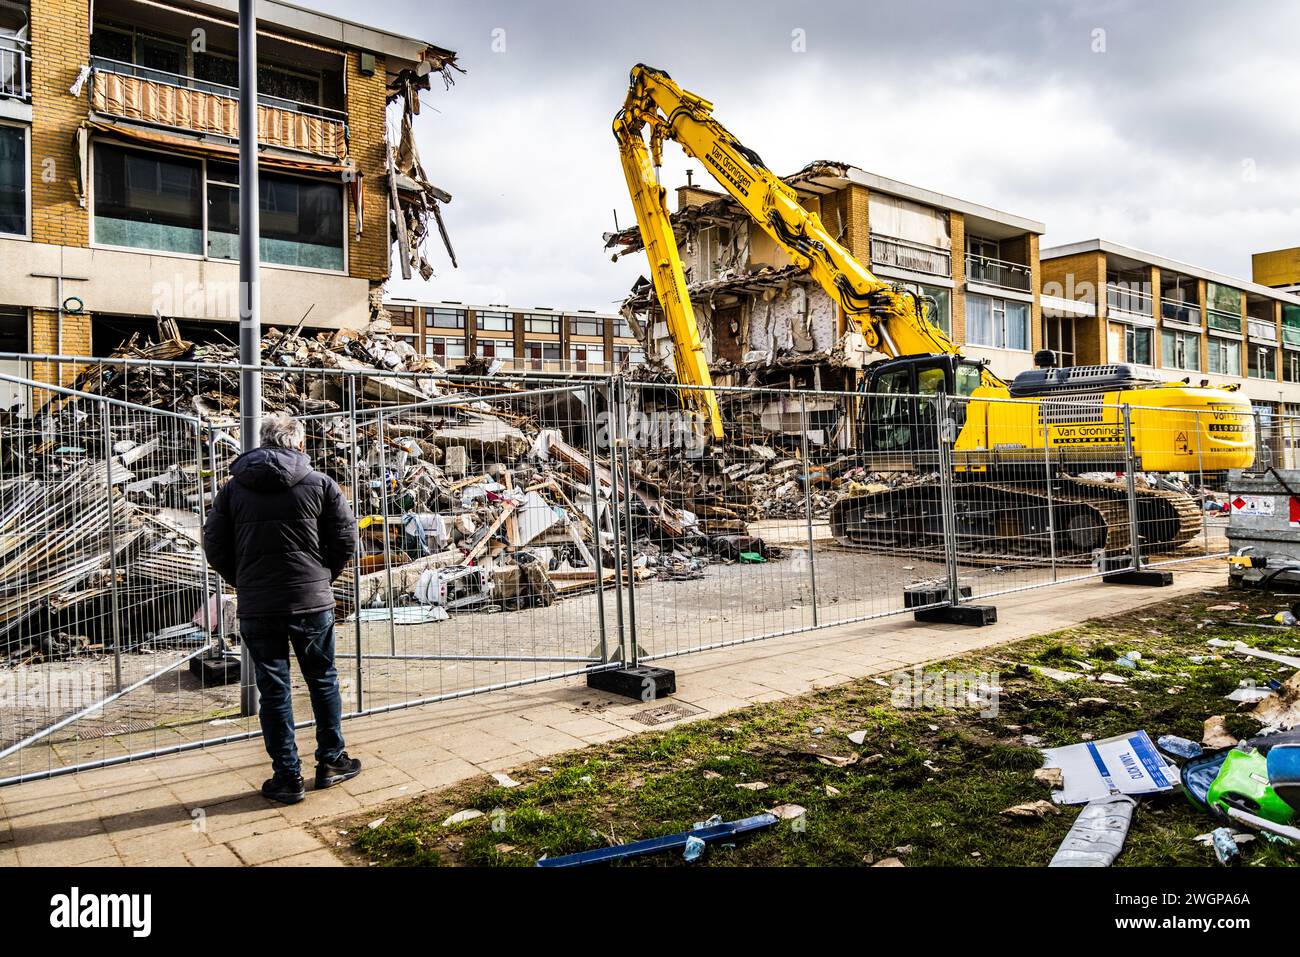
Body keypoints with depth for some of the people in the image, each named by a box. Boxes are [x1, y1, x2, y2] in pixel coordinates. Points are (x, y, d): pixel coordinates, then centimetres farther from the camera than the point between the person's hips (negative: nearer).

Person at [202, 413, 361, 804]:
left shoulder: (234, 488, 4)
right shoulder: (320, 483, -1)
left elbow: (214, 545, 4)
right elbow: (346, 537, -2)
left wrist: (243, 581, 15)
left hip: (255, 608, 1)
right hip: (312, 602, -1)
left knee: (273, 691, 9)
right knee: (323, 682, 15)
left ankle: (287, 776, 14)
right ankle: (331, 761, 24)